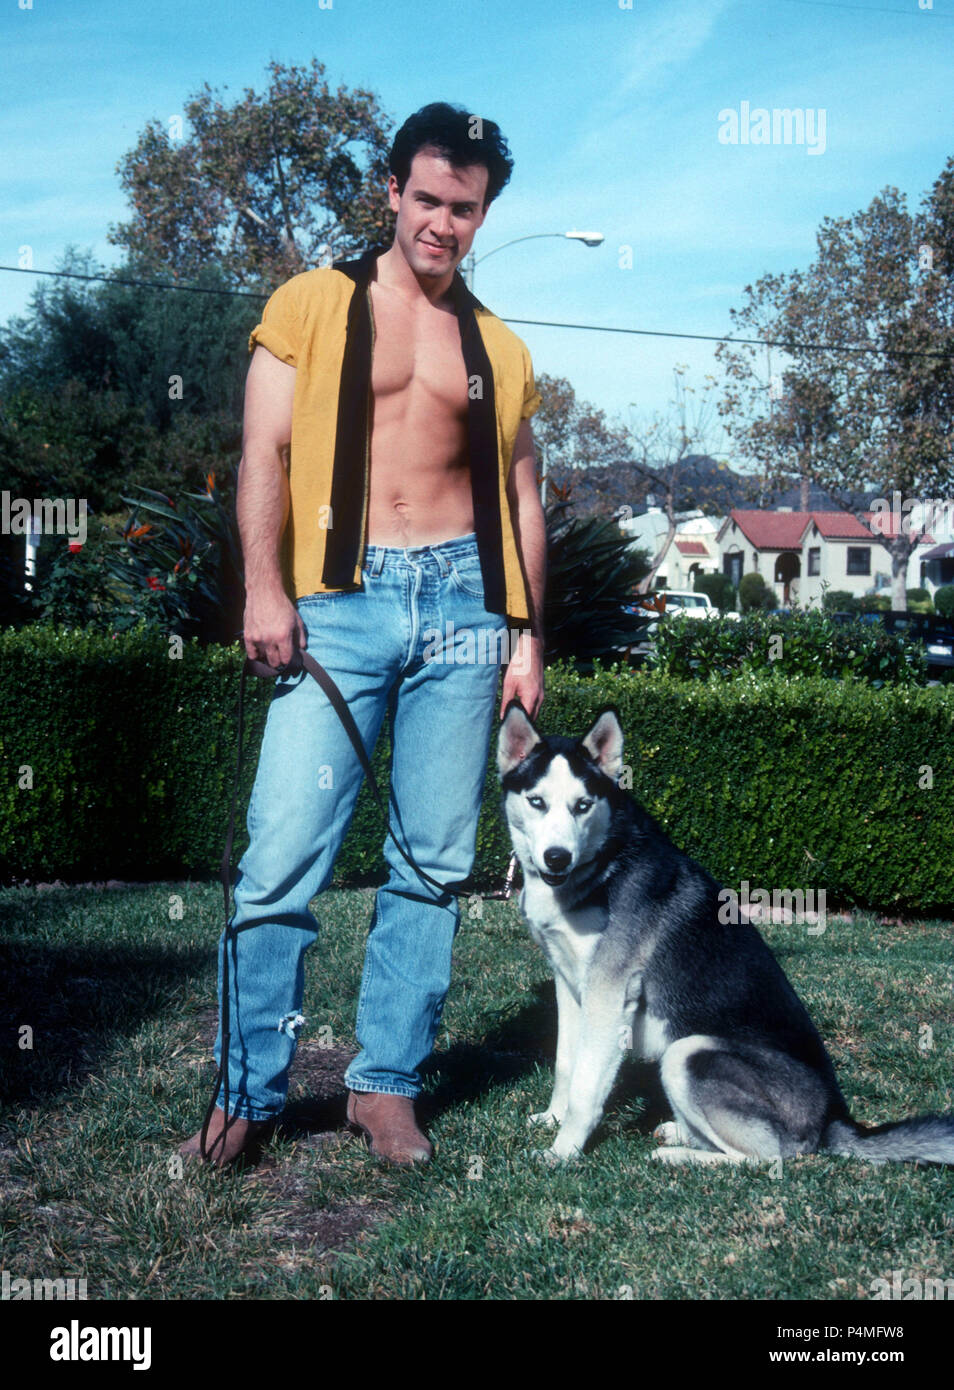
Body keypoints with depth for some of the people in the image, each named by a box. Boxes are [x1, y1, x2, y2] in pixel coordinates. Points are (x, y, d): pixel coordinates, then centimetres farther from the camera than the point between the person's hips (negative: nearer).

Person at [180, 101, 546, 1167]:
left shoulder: (500, 349, 18)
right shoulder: (310, 306, 10)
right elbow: (264, 452, 1)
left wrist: (527, 637, 10)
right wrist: (264, 588, -11)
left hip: (462, 601, 3)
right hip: (338, 601, -3)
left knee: (435, 859, 3)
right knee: (284, 852, -9)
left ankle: (385, 1083, 13)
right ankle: (249, 1091, 3)